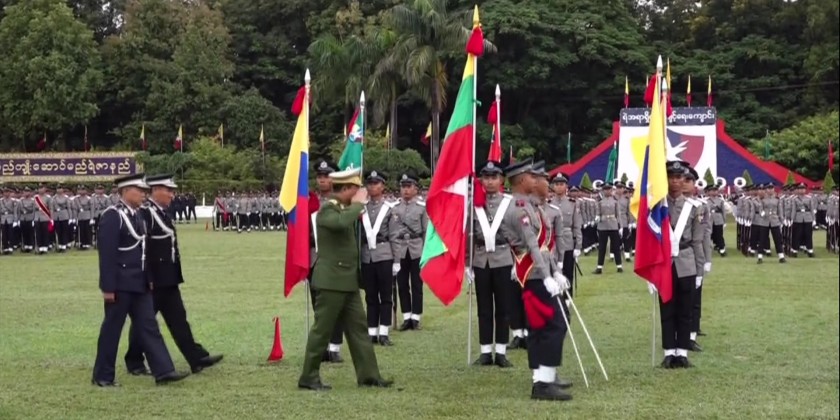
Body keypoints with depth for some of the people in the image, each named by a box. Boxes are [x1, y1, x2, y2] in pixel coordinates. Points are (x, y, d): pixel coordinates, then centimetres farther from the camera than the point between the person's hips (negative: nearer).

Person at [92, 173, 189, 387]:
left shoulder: (137, 215, 11)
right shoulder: (112, 216, -15)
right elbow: (106, 254, -18)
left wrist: (149, 279, 16)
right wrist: (108, 287, -20)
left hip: (139, 283, 8)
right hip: (120, 284, -8)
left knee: (148, 326, 5)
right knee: (112, 329, 2)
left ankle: (163, 371, 4)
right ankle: (102, 376, 14)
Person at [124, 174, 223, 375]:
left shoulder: (162, 212, 12)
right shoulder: (145, 213, -17)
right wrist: (147, 280, -22)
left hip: (168, 279, 9)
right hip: (152, 280, -9)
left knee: (178, 319, 8)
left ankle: (197, 359, 7)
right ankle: (134, 363, 16)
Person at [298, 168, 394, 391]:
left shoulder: (345, 209, 15)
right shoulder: (327, 209, -13)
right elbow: (341, 222, -35)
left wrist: (358, 208, 13)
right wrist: (358, 204, -21)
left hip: (348, 280, 9)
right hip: (331, 280, -9)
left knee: (358, 328, 8)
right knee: (322, 329, -3)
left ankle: (368, 375, 11)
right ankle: (308, 377, 5)